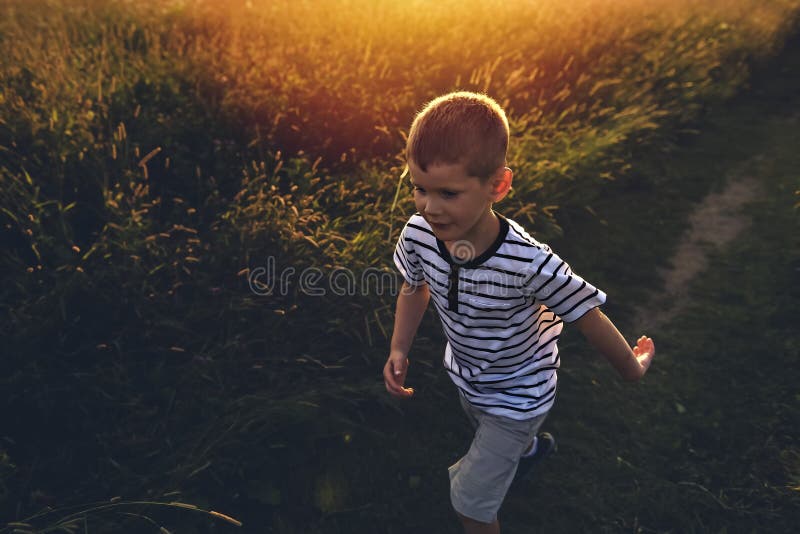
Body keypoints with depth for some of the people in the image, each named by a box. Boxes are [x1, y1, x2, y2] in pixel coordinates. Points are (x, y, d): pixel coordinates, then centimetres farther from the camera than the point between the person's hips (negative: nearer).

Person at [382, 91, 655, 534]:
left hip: (517, 394, -5)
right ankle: (528, 446, 73)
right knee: (480, 424, 38)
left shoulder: (530, 264, -42)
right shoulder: (419, 234, -27)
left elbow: (588, 318, -24)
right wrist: (399, 350, -11)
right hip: (466, 377, 6)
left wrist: (632, 368, -8)